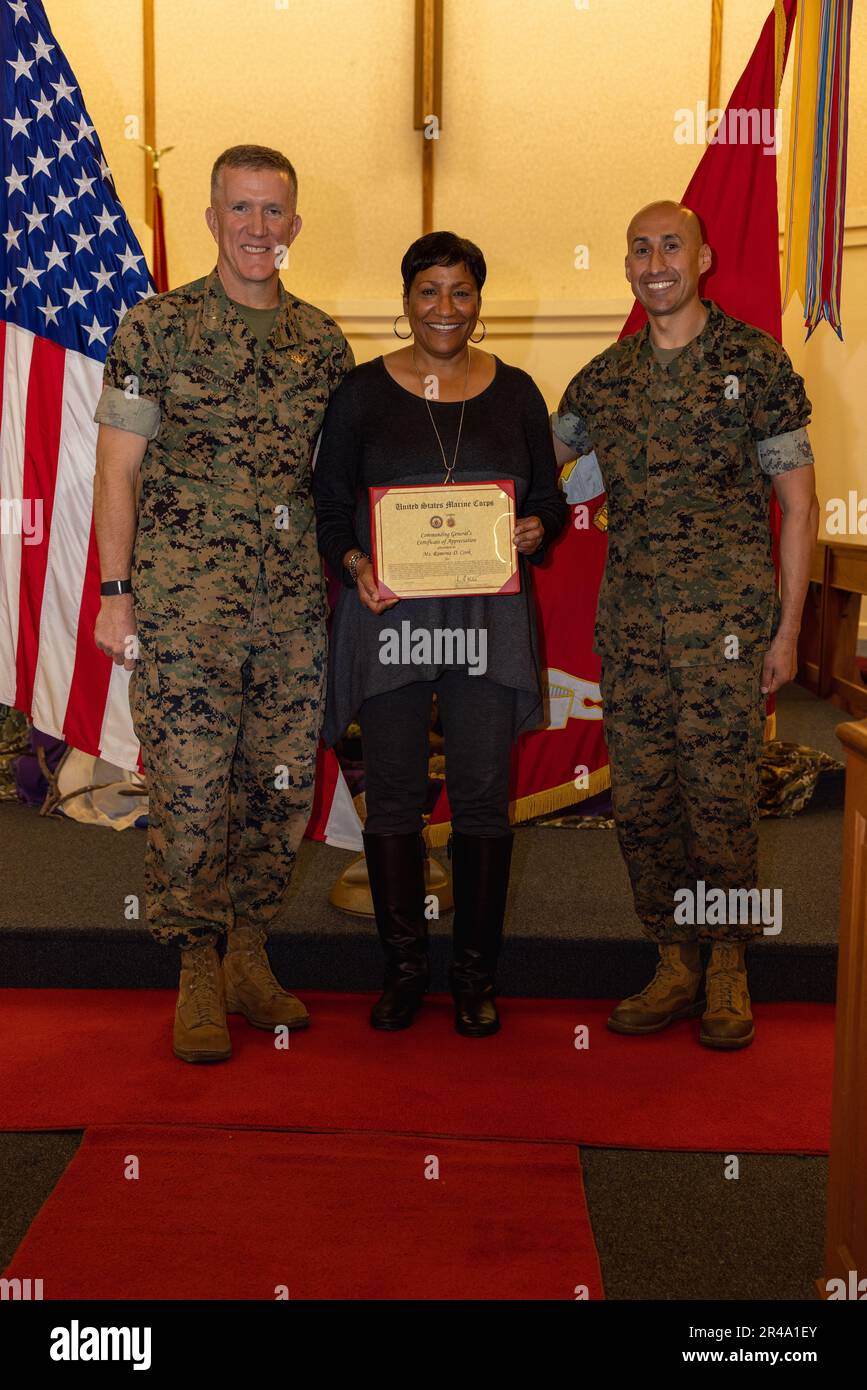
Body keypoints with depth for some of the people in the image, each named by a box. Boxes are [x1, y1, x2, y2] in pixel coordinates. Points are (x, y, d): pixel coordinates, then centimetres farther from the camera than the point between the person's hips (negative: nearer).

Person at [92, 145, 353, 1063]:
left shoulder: (322, 342, 12)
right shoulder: (157, 329, 1)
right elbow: (118, 471, -1)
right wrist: (117, 591, -7)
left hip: (295, 607, 4)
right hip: (184, 606, -4)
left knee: (281, 787, 8)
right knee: (190, 792, -3)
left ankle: (249, 958, 25)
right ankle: (199, 975, 14)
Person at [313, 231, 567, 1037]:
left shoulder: (514, 392, 9)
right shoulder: (363, 391, 5)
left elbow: (549, 497, 14)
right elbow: (329, 503, 5)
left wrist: (537, 531, -8)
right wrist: (355, 563, -13)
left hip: (488, 616, 1)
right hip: (387, 613, -1)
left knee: (483, 796, 0)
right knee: (393, 794, 3)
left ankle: (475, 972, 15)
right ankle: (403, 965, 19)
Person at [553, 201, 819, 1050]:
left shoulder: (754, 359, 1)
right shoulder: (603, 378, 12)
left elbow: (797, 501, 0)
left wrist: (787, 629, -4)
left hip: (726, 618, -4)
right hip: (630, 620, 4)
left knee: (720, 796, -3)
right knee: (639, 798, 6)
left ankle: (728, 972, 14)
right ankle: (675, 966, 20)